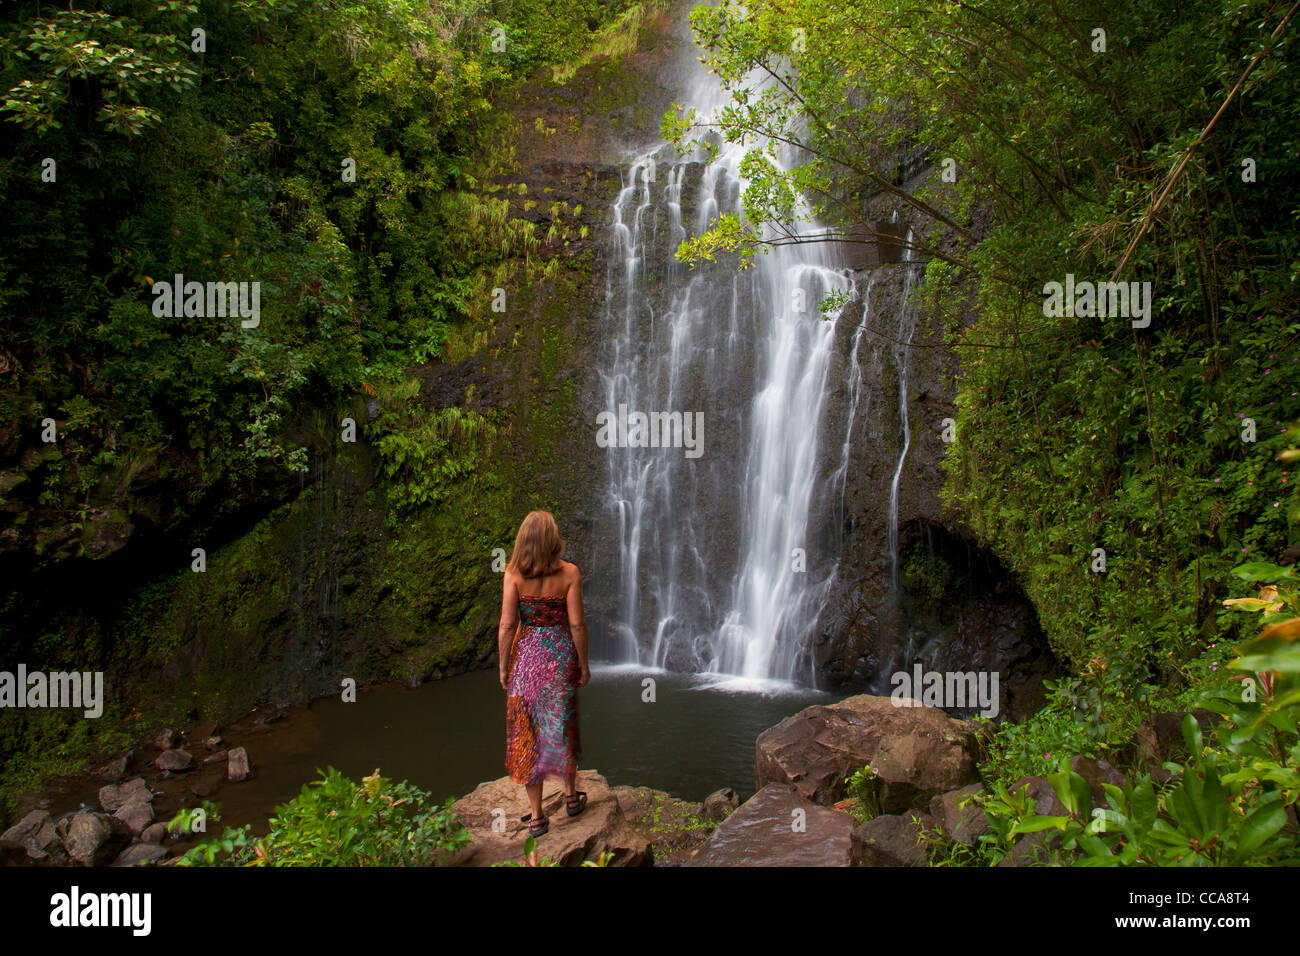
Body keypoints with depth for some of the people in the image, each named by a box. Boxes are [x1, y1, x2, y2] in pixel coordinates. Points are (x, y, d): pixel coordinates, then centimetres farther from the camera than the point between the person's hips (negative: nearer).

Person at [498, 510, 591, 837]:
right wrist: (583, 663, 3)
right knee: (562, 726, 20)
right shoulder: (569, 573, -10)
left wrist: (504, 667, 1)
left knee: (527, 734, 9)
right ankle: (571, 795, 36)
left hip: (526, 654, -1)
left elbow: (507, 625, -10)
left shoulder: (514, 574, -10)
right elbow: (577, 623, -9)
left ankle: (536, 816, 14)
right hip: (560, 653, 1)